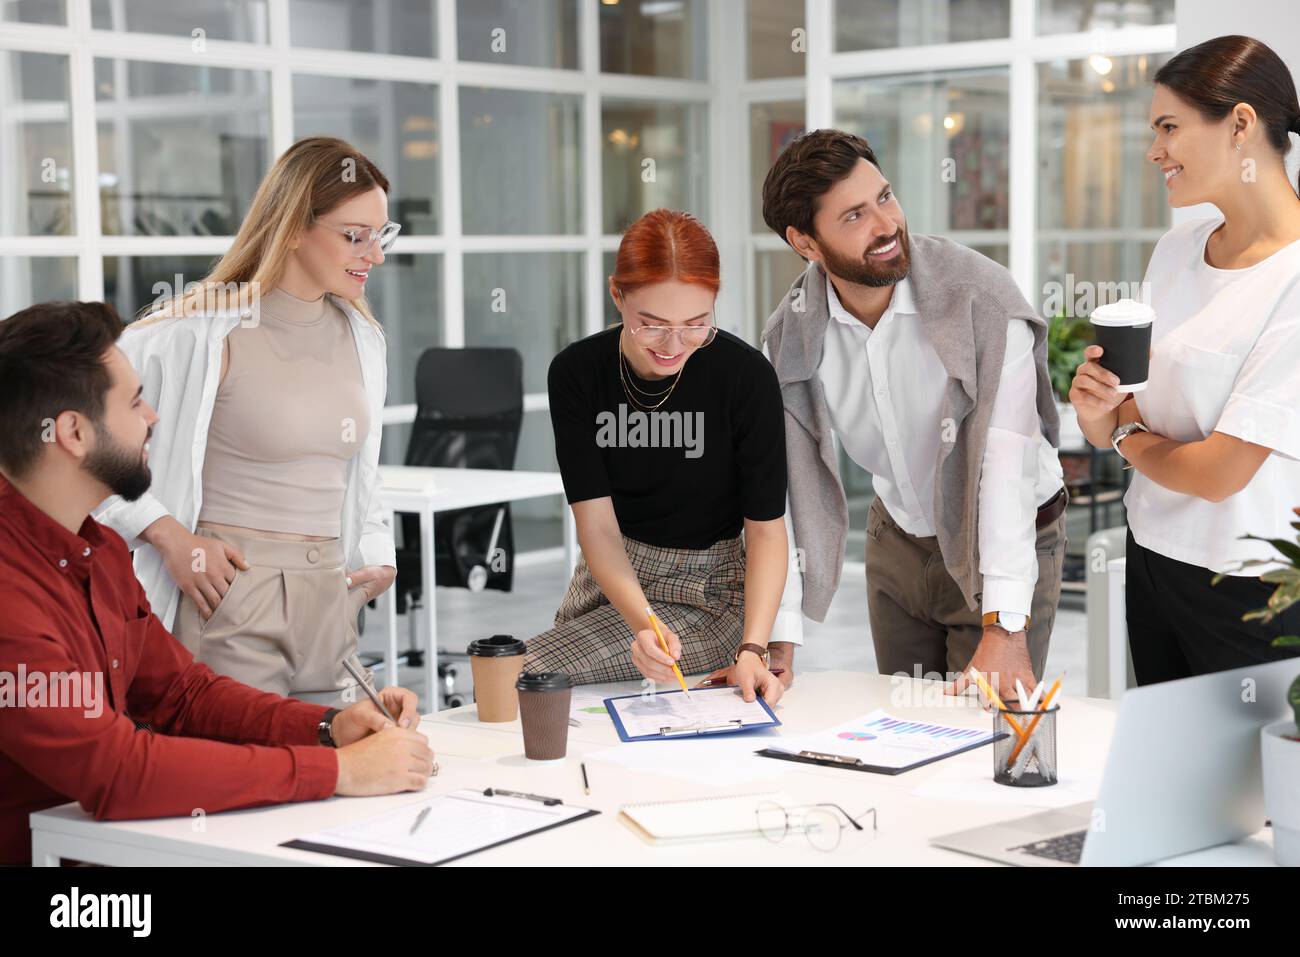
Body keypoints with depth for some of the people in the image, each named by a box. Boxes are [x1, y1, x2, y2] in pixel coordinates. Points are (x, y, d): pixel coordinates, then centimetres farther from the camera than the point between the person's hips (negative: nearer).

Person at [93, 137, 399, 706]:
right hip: (228, 594, -7)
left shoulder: (362, 338, 12)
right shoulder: (203, 330, -11)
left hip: (330, 603, 7)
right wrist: (168, 534, -14)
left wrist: (378, 556, 10)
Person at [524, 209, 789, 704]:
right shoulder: (576, 372, -12)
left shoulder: (746, 375, -19)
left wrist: (752, 648, -28)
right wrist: (642, 622, -34)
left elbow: (766, 528, -14)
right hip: (608, 574, 4)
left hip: (706, 591, -4)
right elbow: (597, 523, -16)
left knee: (526, 674, -18)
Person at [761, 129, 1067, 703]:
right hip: (896, 542, 4)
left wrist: (1004, 630, -41)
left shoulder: (980, 296, -27)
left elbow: (1006, 458, -34)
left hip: (1008, 543, -4)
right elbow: (782, 483, -15)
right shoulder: (792, 333, -14)